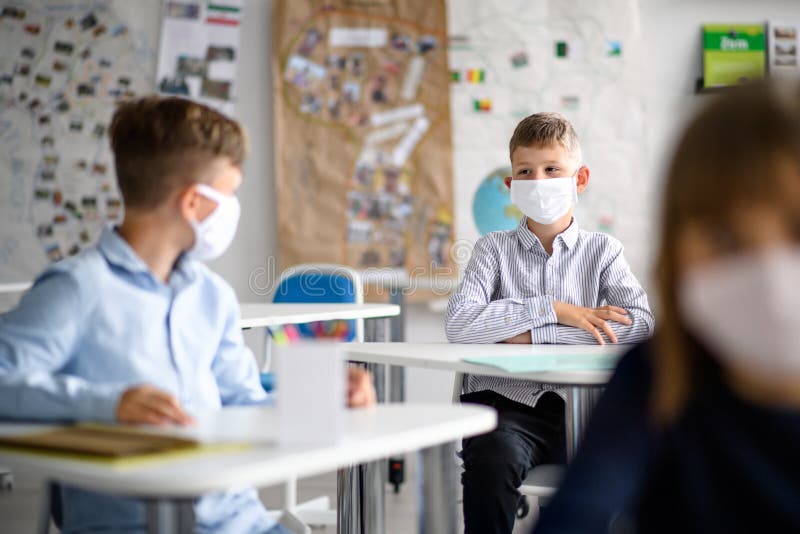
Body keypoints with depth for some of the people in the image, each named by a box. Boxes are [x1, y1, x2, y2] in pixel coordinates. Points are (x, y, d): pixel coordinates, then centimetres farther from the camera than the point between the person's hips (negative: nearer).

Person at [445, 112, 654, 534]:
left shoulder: (601, 251, 10)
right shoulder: (494, 249, 8)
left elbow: (641, 324, -9)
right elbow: (458, 325, -10)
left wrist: (532, 335, -12)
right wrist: (552, 309, -13)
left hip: (576, 404, 2)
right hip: (505, 400, -1)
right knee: (493, 458, -33)